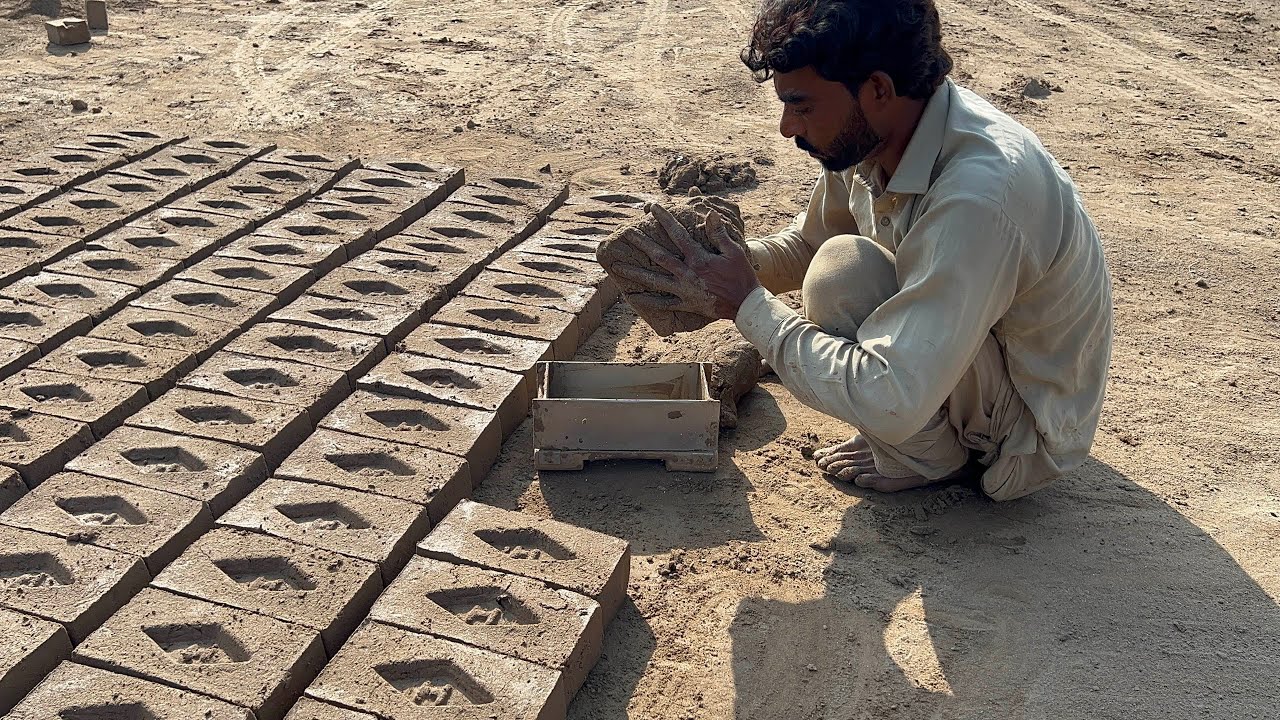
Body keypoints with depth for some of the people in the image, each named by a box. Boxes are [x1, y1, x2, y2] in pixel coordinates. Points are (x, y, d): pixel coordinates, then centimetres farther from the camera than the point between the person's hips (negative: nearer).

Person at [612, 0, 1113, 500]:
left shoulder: (978, 195, -37)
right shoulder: (869, 137, -11)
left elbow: (890, 403, -39)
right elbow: (807, 243, 8)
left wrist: (744, 303, -30)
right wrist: (728, 263, -13)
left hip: (1030, 435, -8)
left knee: (844, 274, -26)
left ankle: (927, 455, -2)